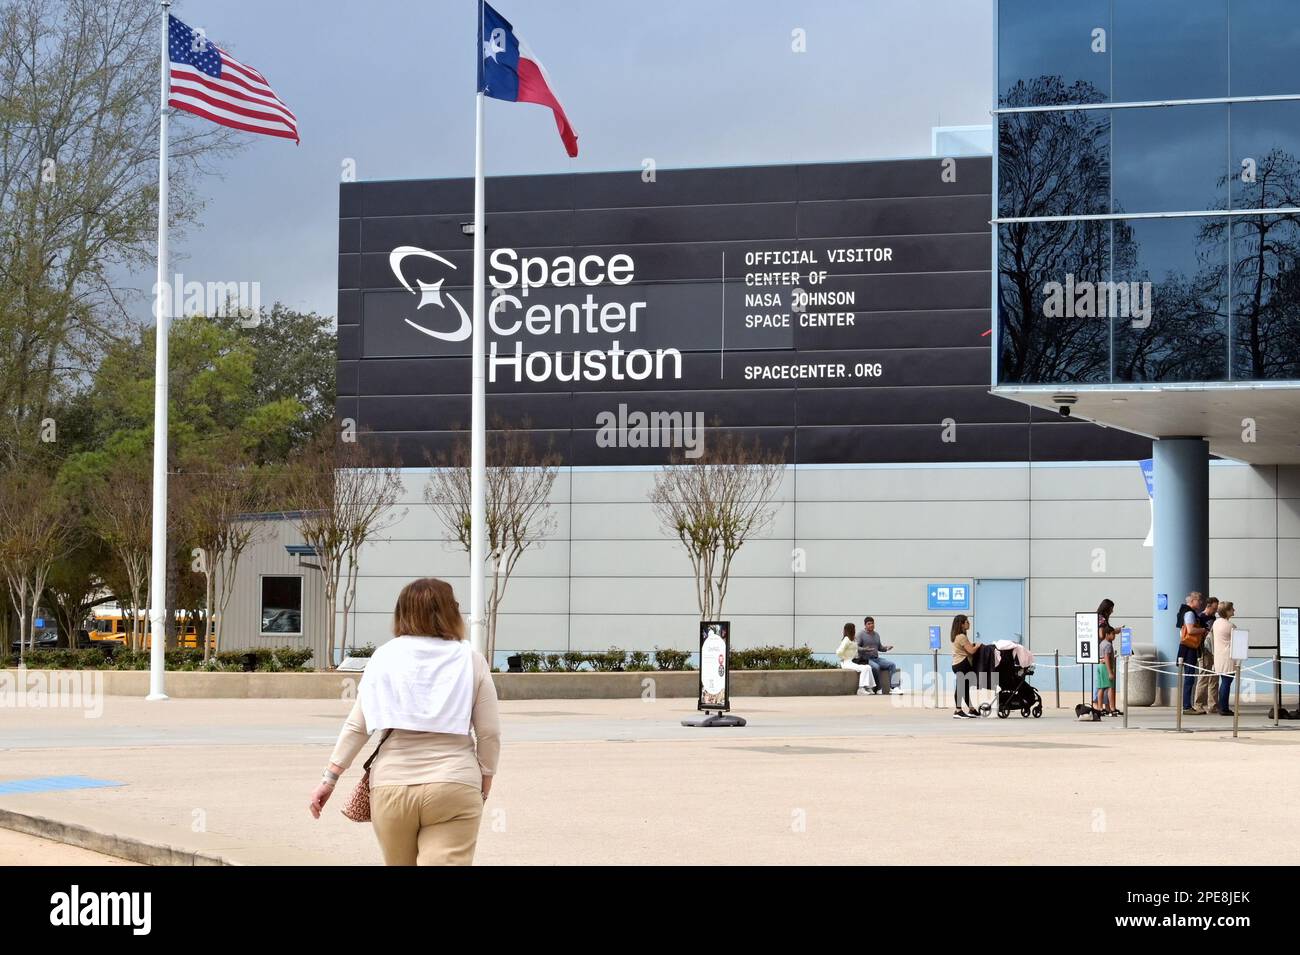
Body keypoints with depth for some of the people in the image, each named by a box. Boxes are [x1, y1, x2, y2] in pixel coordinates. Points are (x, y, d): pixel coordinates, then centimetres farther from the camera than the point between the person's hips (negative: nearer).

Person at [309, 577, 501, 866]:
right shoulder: (471, 660, 2)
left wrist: (331, 777, 8)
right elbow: (489, 733, 1)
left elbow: (357, 726, 3)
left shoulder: (385, 657, 5)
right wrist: (485, 783, 14)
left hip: (391, 788, 2)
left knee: (399, 863, 18)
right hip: (454, 788, -2)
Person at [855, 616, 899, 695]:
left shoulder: (876, 635, 18)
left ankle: (890, 686, -18)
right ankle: (878, 688, -26)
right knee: (876, 667, -36)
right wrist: (864, 649, -27)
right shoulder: (861, 634, -2)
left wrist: (886, 648, 3)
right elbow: (856, 647, -9)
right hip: (865, 659, -7)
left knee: (892, 664, -11)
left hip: (876, 658, 7)